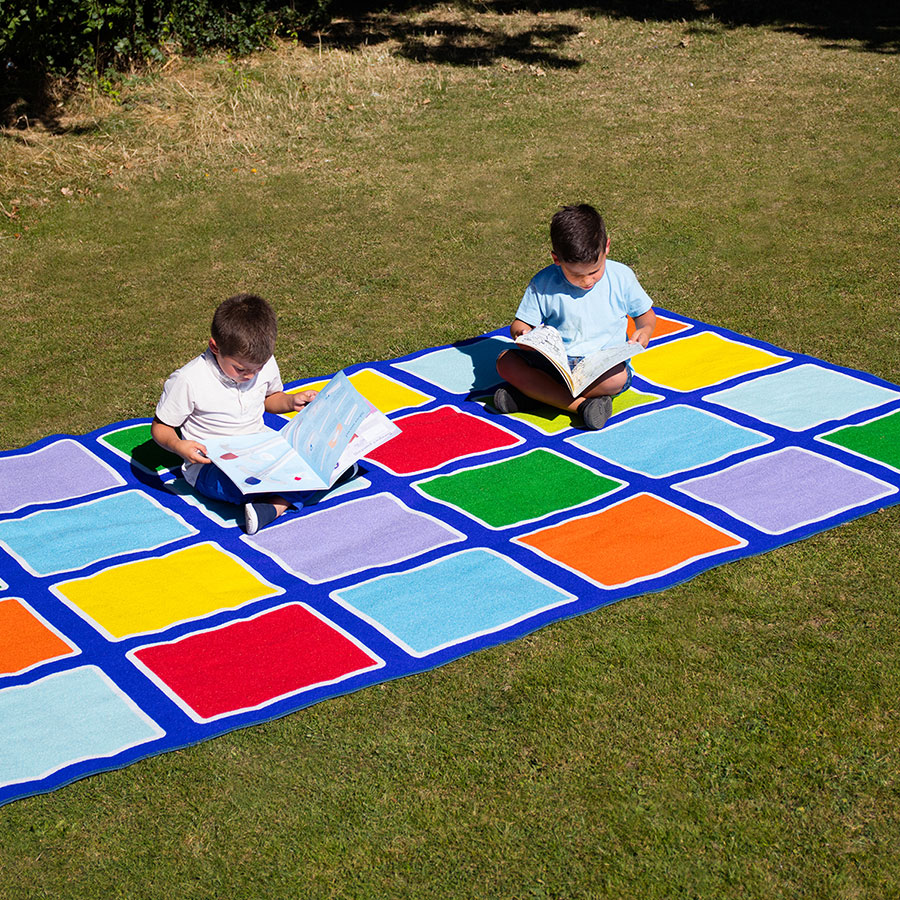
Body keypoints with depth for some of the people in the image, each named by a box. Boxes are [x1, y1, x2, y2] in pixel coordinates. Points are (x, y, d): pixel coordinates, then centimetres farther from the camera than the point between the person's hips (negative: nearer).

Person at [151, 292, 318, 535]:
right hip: (212, 466, -5)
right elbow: (160, 427, -7)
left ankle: (272, 508, -31)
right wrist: (178, 446, -28)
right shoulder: (188, 381, -17)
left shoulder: (265, 364, -3)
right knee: (235, 484, -40)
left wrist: (292, 401, -2)